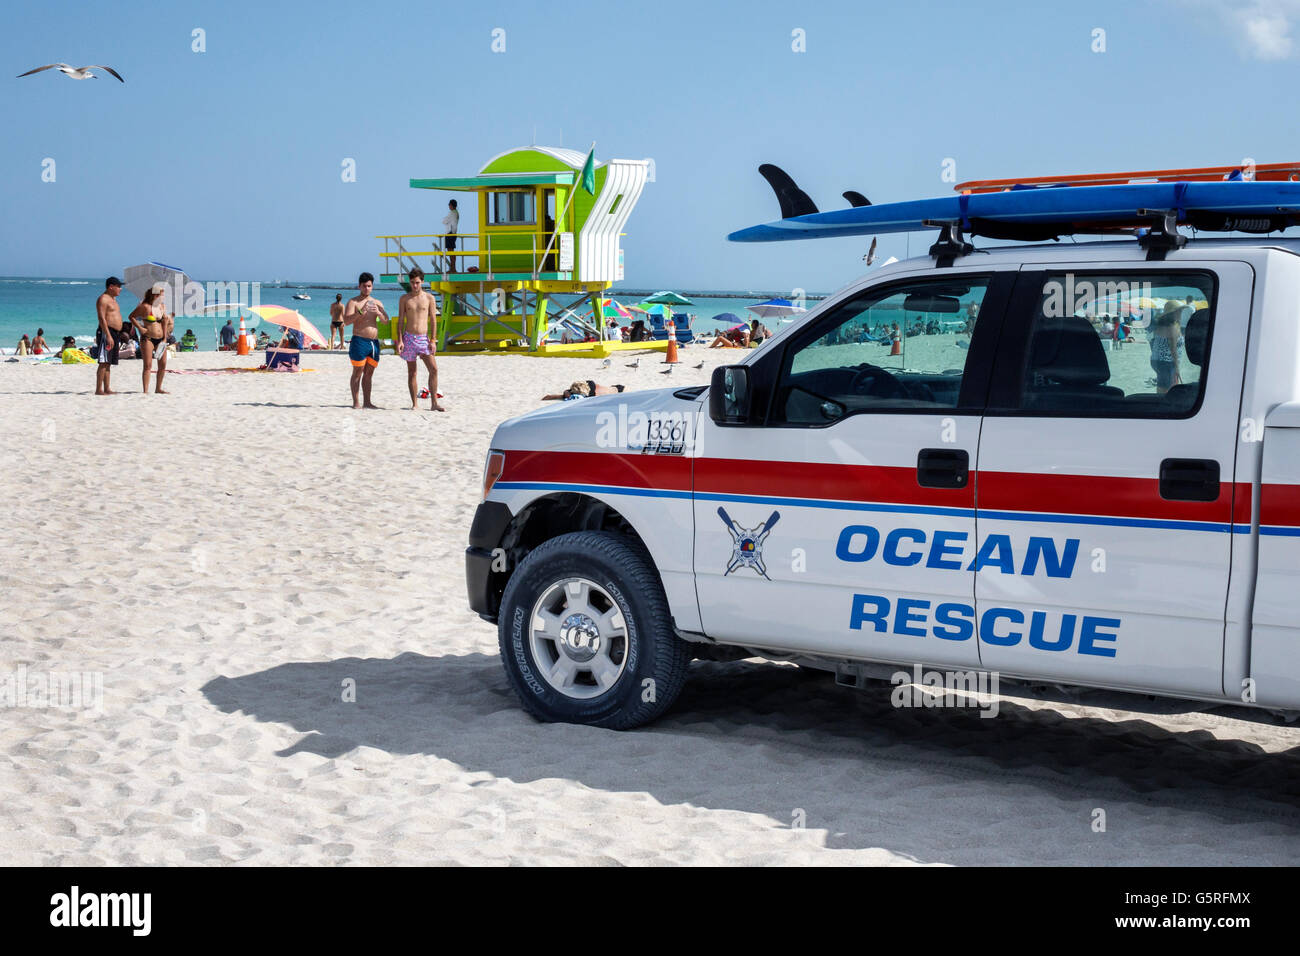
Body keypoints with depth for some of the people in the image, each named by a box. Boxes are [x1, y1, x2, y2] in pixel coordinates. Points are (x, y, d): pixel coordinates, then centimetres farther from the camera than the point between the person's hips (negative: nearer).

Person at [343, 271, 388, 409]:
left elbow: (386, 320, 7)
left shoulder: (377, 303, 16)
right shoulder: (353, 302, -1)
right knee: (357, 372, -5)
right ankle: (356, 402, -3)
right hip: (359, 341, -5)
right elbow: (346, 321, -11)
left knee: (369, 373, 8)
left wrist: (378, 312, -13)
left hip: (374, 342, 5)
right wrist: (360, 312, -24)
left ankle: (367, 402, 12)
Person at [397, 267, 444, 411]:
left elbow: (433, 320, 3)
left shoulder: (429, 298, 4)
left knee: (433, 369, -11)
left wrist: (433, 340, -5)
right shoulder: (404, 299, 5)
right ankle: (415, 404, 8)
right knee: (412, 372, 3)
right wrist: (400, 341, -4)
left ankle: (434, 403, -7)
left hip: (424, 338, 0)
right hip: (409, 338, 0)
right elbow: (400, 321, 5)